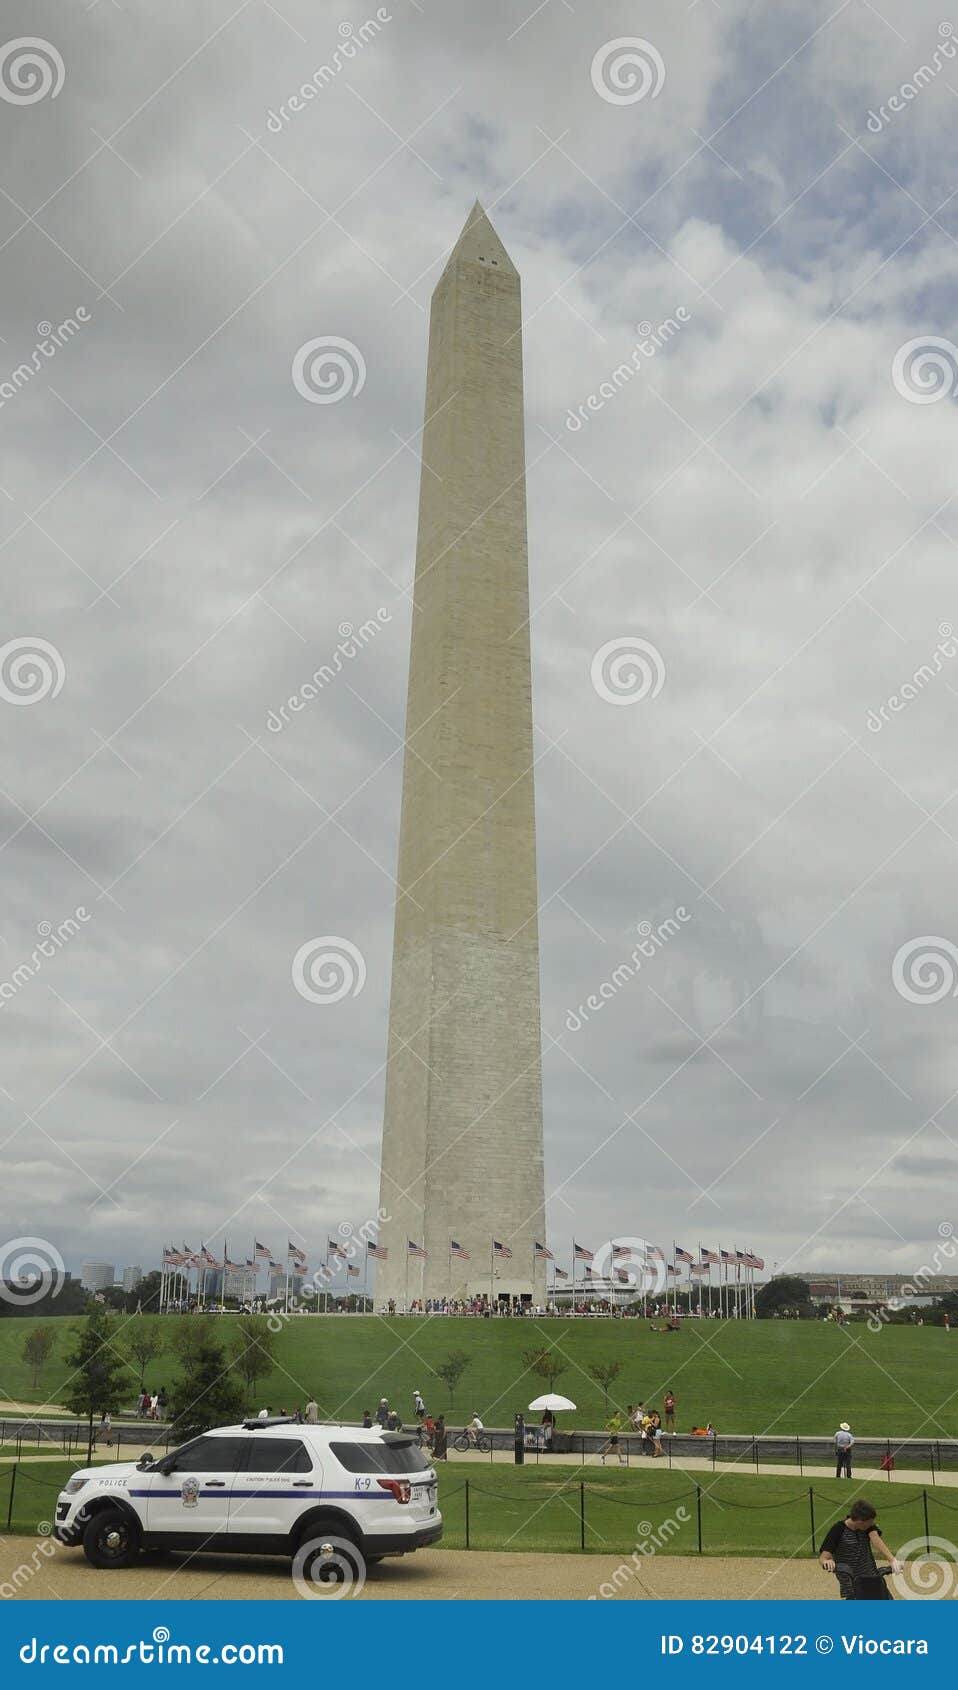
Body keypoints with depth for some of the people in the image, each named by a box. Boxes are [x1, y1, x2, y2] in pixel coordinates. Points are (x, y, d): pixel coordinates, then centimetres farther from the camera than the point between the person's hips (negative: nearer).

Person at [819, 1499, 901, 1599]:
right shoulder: (838, 1530, -16)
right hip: (850, 1583, -4)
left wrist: (892, 1559, -44)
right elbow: (822, 1558, -20)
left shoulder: (868, 1526, -5)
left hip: (872, 1580, 5)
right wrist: (826, 1562, -45)